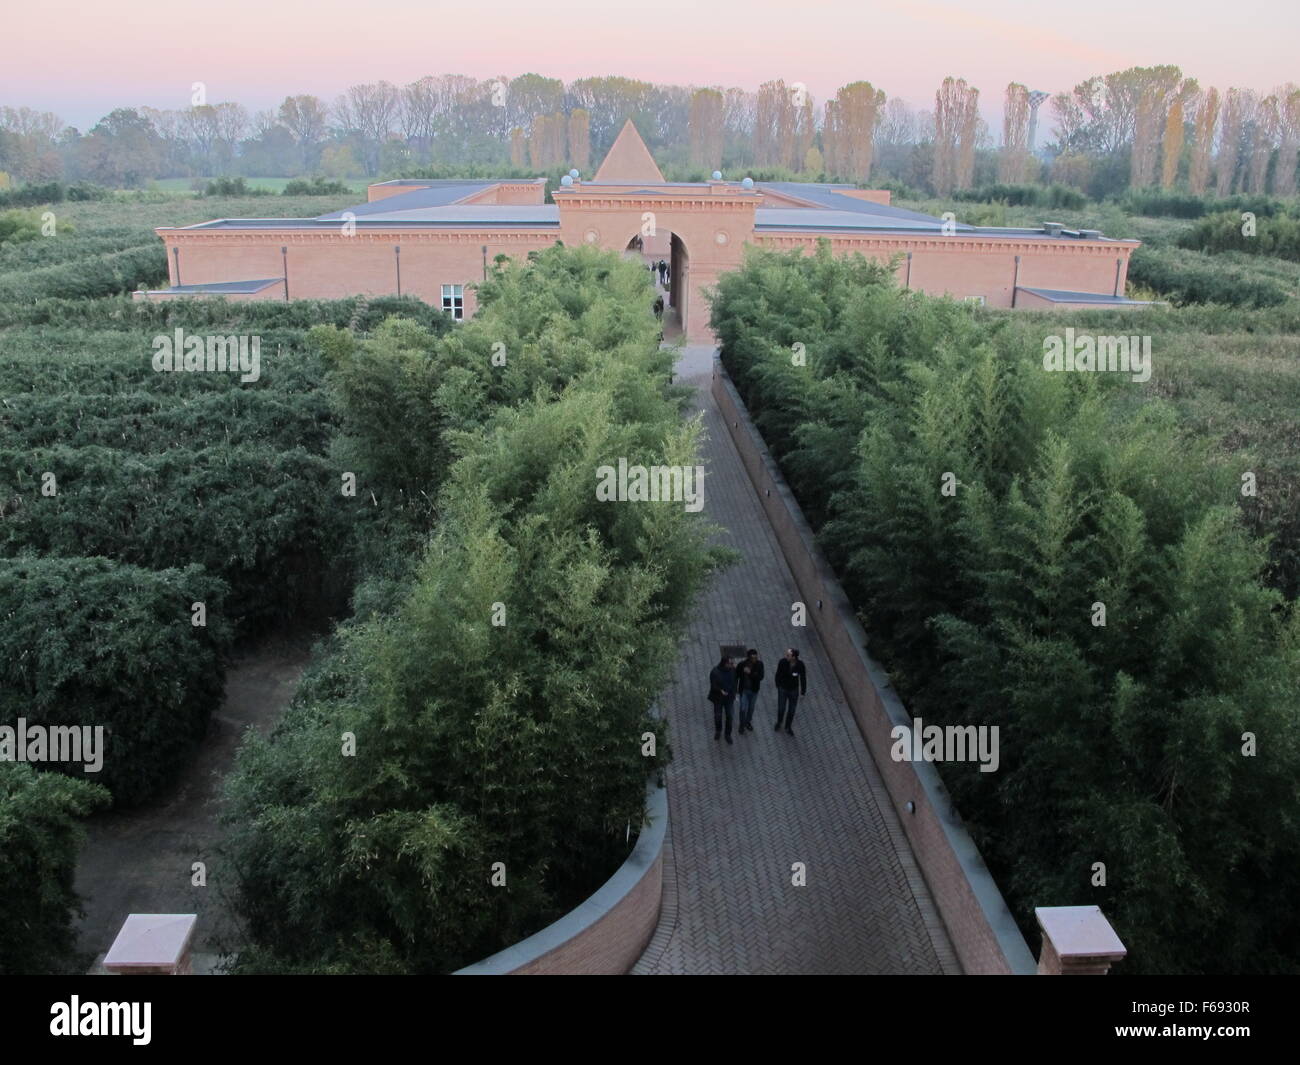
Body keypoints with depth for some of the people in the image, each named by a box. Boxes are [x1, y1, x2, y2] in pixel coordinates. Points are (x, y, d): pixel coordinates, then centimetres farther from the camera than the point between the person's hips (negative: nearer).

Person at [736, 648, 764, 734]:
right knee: (743, 709, 0)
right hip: (744, 690, -2)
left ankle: (748, 722, 42)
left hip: (754, 690, 2)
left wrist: (750, 673, -32)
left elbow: (761, 677, -21)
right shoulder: (742, 664, -18)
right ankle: (742, 726, 19)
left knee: (751, 708, 19)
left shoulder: (759, 664, -15)